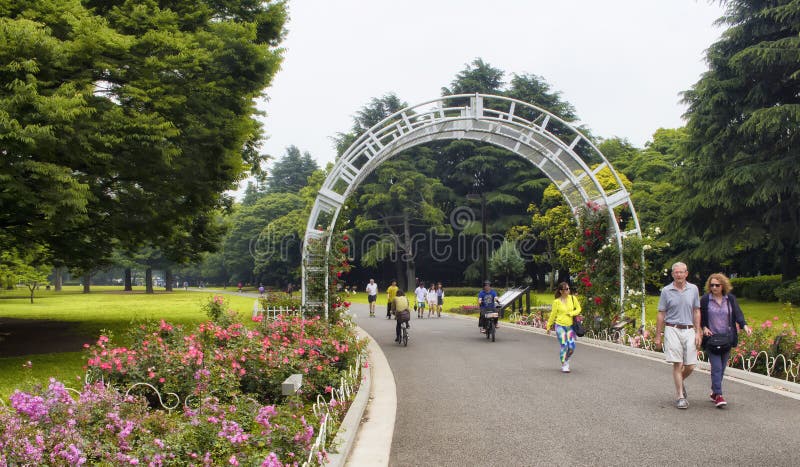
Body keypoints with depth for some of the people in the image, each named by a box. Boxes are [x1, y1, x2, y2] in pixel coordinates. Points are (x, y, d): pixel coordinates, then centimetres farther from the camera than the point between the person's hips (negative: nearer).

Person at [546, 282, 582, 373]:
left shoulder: (573, 298, 1)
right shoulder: (556, 302, -6)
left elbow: (578, 309, 8)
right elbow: (553, 315, 3)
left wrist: (571, 313, -11)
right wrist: (548, 327, 9)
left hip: (570, 326, 3)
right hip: (560, 325, -3)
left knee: (572, 347, -2)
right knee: (564, 346, -9)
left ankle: (566, 359, 29)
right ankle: (564, 365, 6)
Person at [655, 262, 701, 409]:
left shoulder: (693, 289, 7)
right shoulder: (666, 291, 1)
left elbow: (696, 312, 11)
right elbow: (661, 314, 4)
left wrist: (698, 332, 3)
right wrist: (658, 336, 2)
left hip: (689, 330, 2)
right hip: (672, 330, -2)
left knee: (690, 366, 2)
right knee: (677, 364, -6)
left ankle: (681, 381, 34)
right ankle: (680, 396, 3)